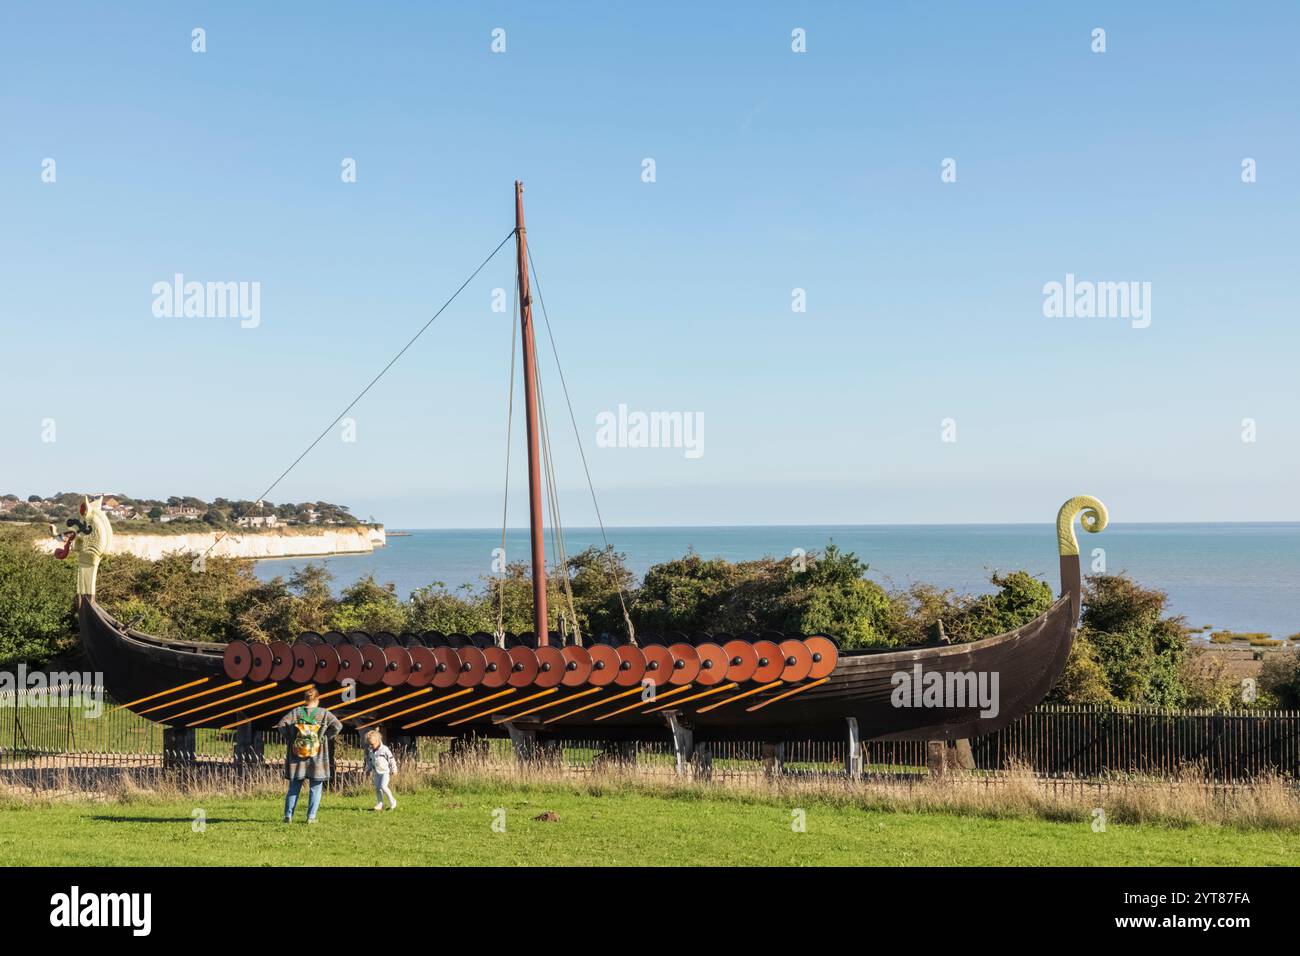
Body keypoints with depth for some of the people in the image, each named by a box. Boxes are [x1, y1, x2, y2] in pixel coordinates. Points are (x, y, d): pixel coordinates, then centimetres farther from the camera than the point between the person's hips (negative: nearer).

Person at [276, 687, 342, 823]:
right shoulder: (323, 713, -4)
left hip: (296, 757, 2)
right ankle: (311, 817, 1)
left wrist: (289, 738, 3)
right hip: (317, 759, -2)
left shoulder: (295, 712, 0)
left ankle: (288, 815, 7)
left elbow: (281, 725, -7)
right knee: (315, 788, 7)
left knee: (294, 788, 11)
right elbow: (337, 726, -12)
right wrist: (326, 738, -1)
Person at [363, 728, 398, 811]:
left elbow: (391, 759, -8)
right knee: (377, 788, 4)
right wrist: (369, 771, 17)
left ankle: (392, 802, -5)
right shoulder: (371, 751, 6)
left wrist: (393, 770, -6)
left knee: (383, 786, -19)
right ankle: (380, 804, 12)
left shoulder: (384, 749, -12)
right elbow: (369, 761, 19)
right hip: (377, 772, 7)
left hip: (385, 771, -7)